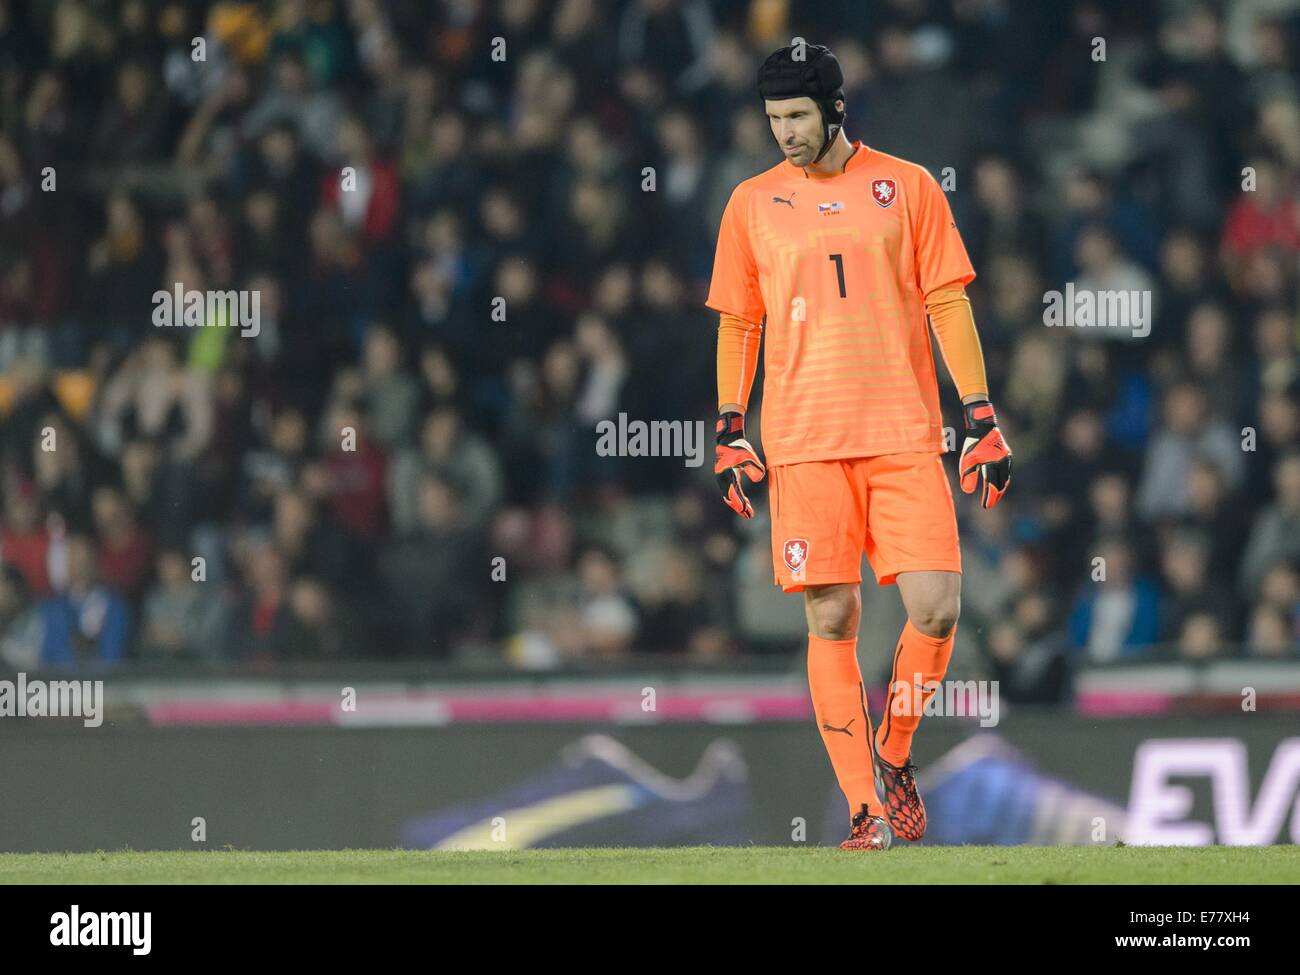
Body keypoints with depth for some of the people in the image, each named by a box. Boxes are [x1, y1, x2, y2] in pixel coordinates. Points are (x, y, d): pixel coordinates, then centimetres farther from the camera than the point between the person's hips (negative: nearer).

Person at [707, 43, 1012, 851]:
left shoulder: (907, 187, 6)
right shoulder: (753, 203, 10)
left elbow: (948, 305, 6)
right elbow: (736, 322, 14)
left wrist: (981, 417, 0)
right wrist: (730, 431, 6)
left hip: (905, 436, -1)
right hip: (804, 443, 1)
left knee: (937, 609, -10)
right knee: (831, 621, -5)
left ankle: (895, 755, 14)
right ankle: (865, 807, 0)